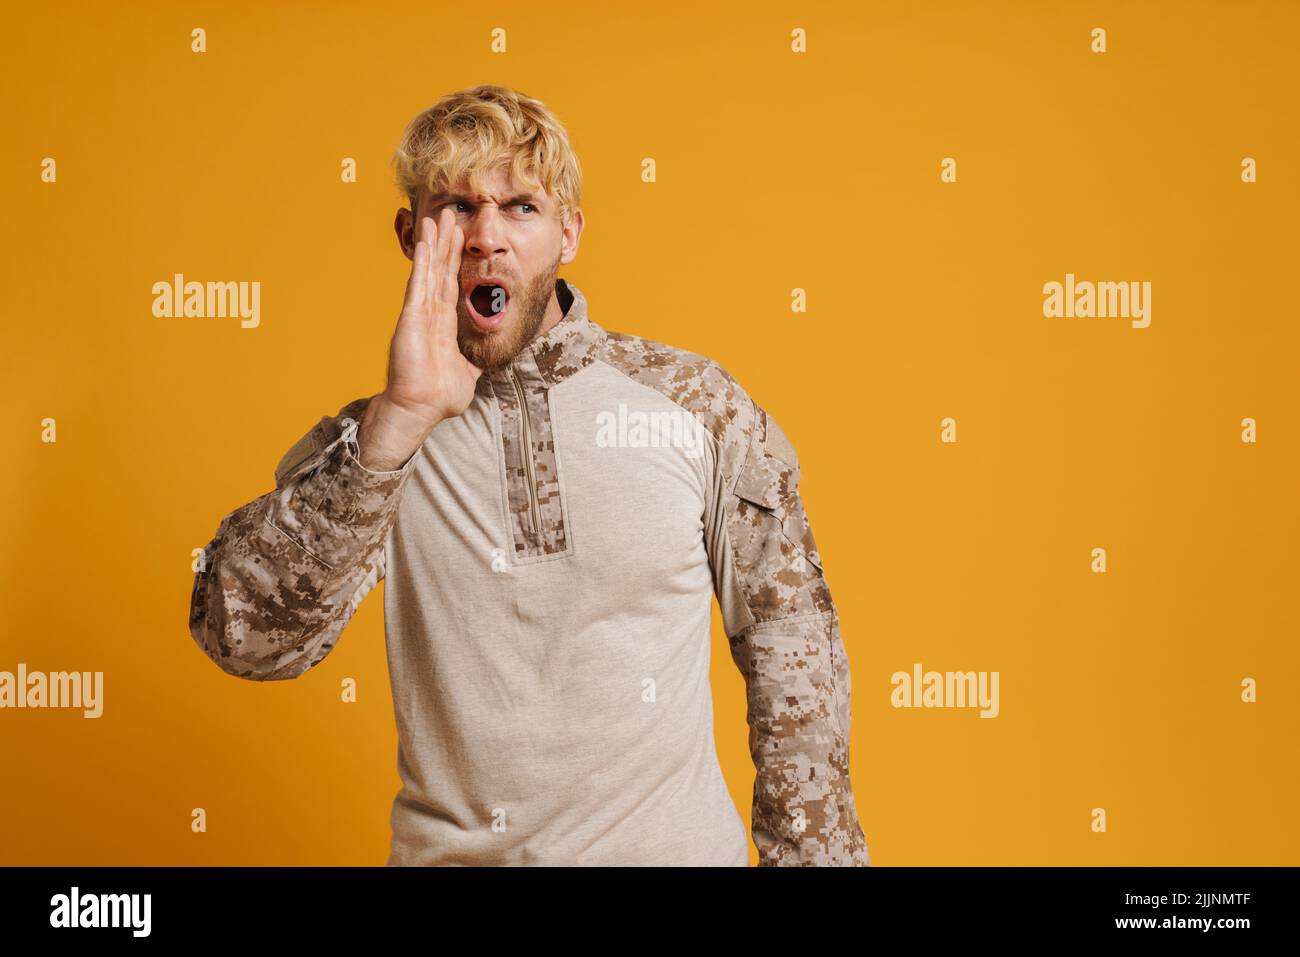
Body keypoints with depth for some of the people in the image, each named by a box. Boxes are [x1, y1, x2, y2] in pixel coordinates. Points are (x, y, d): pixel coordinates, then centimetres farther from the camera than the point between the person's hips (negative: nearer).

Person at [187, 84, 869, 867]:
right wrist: (399, 420, -27)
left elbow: (792, 654, -1)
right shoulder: (371, 442, -4)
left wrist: (810, 852, 0)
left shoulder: (698, 405, -6)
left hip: (675, 843, 0)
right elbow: (243, 638, -19)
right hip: (451, 850, 1)